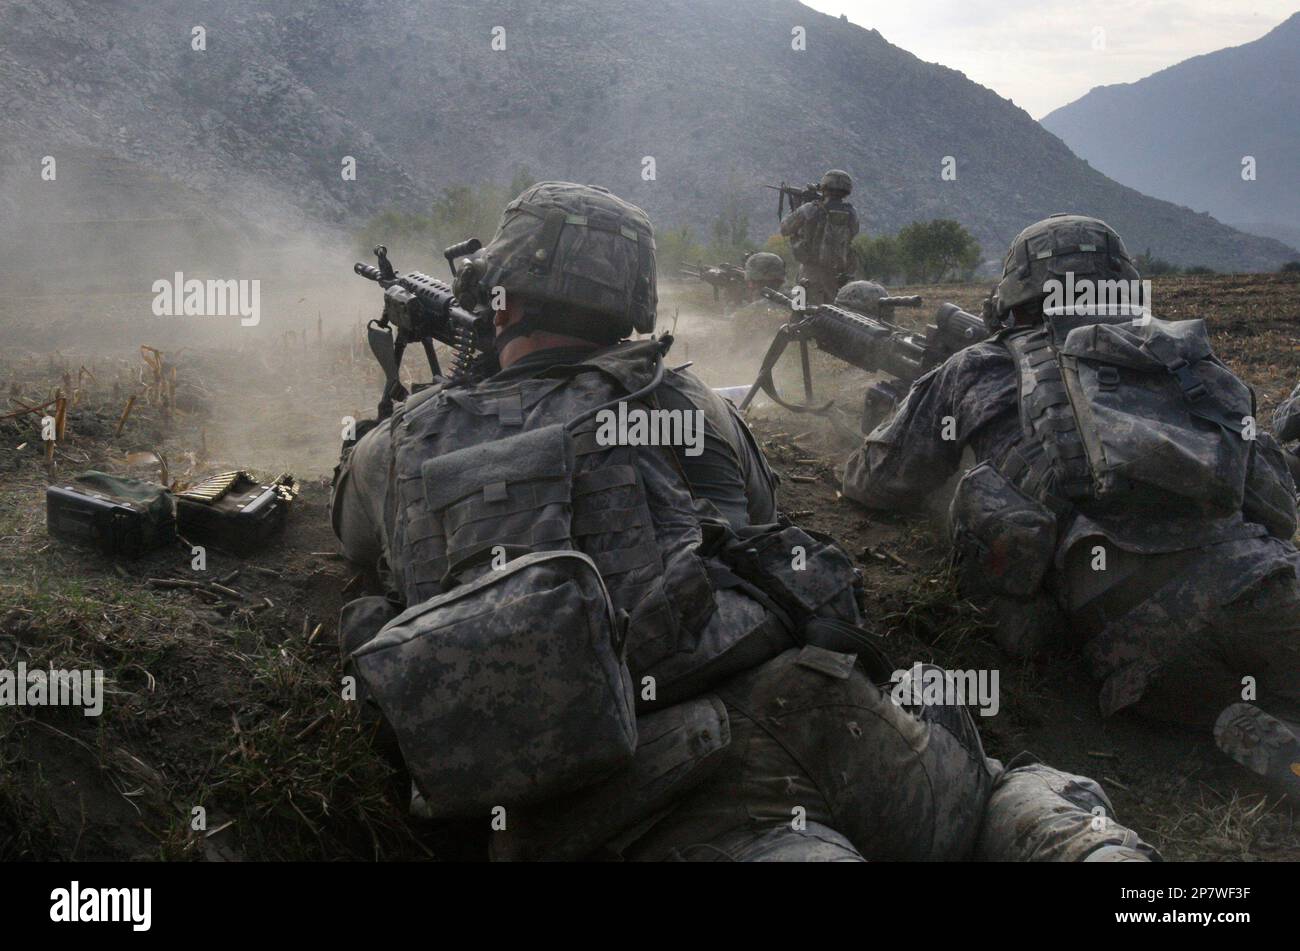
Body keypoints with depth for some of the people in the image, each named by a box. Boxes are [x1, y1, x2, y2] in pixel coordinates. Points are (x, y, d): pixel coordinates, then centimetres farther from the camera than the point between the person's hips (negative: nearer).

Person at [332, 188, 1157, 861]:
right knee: (1007, 791, 21)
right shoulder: (673, 401, 17)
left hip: (610, 817, 0)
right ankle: (1088, 845, -14)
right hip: (788, 709, 1)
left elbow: (353, 526, 43)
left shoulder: (401, 445, 18)